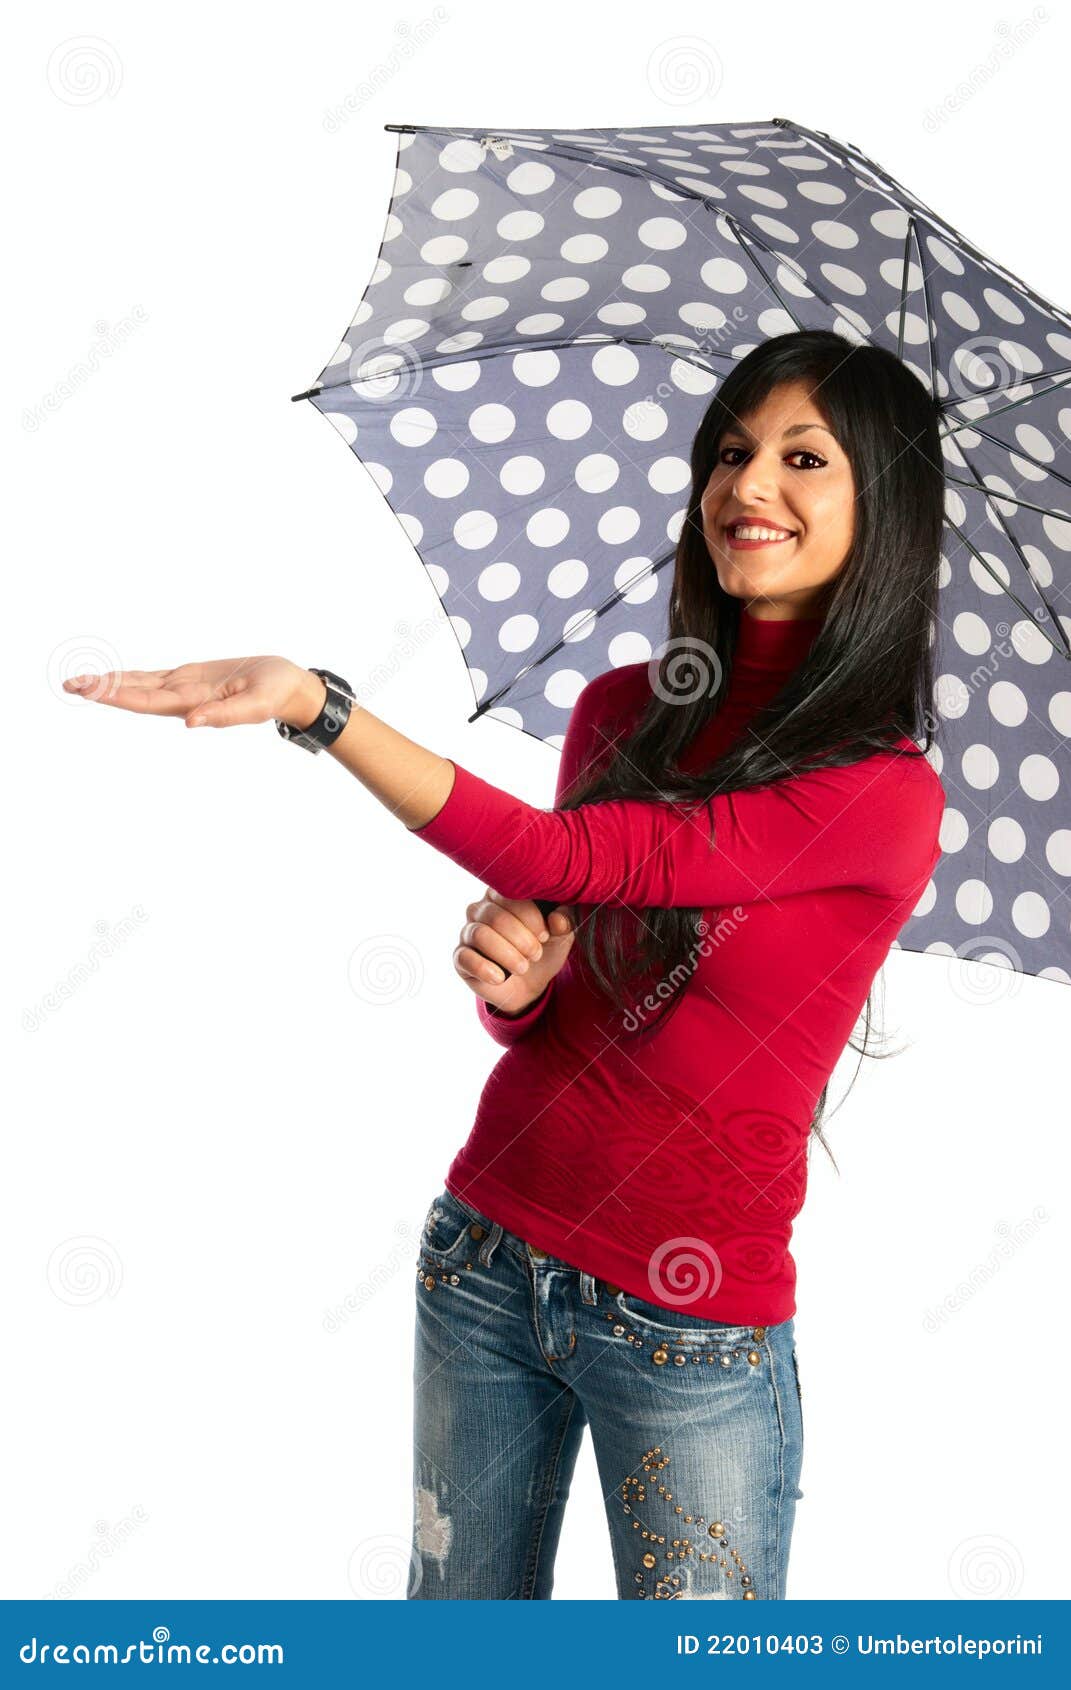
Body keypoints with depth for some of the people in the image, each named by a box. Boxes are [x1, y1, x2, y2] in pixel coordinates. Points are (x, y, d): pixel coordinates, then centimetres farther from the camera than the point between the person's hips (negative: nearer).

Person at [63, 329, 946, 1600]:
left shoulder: (889, 797, -14)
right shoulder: (622, 711, 3)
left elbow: (560, 859, -23)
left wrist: (312, 702, -28)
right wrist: (513, 978, -13)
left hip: (690, 1340, -4)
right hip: (486, 1261, 5)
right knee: (459, 1606, 18)